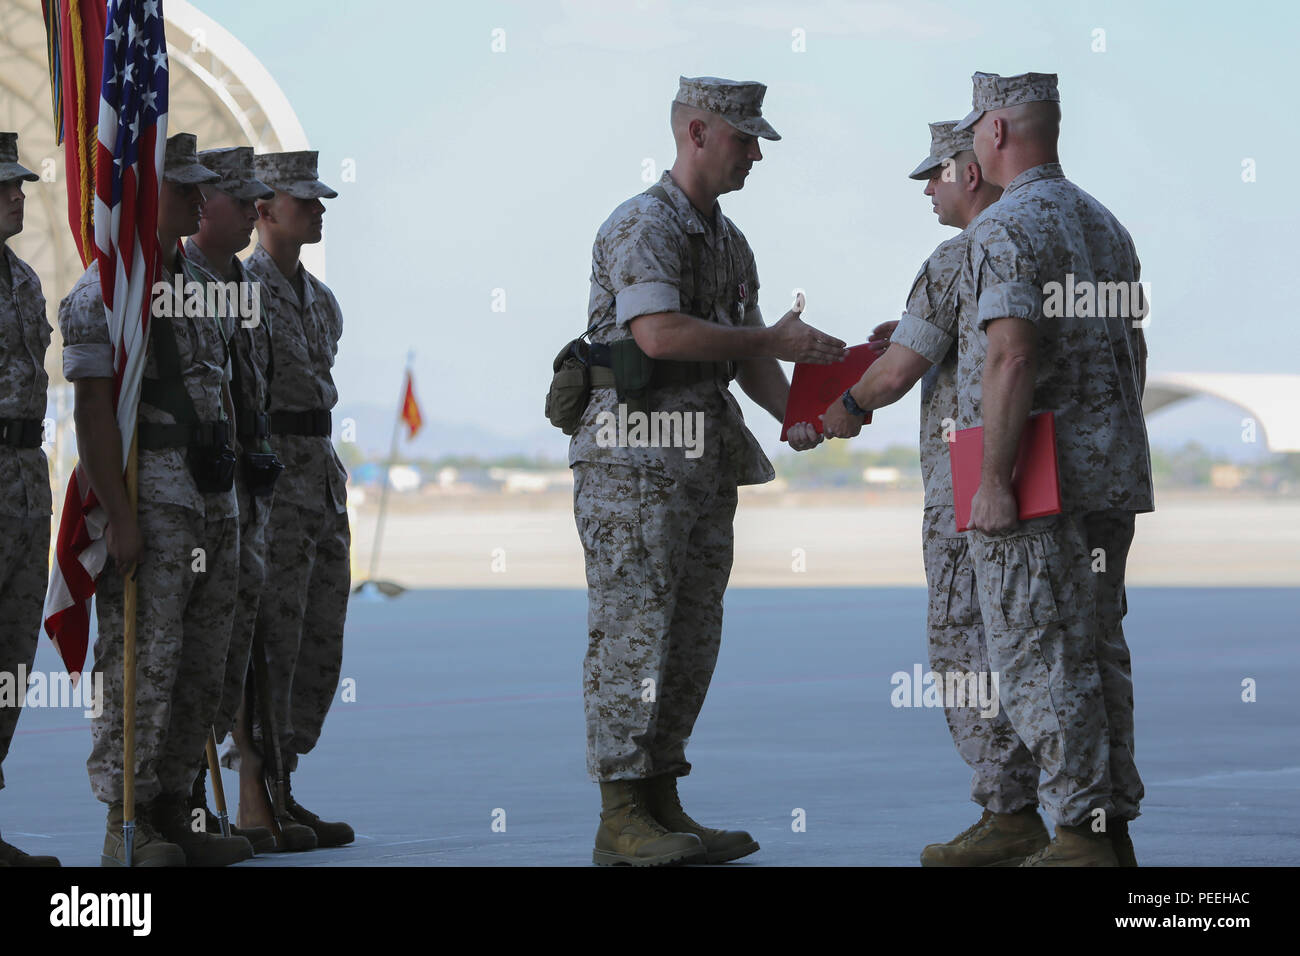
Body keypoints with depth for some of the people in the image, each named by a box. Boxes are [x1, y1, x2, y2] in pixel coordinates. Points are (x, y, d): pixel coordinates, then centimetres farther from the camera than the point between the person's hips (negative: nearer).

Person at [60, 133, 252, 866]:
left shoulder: (193, 280, 17)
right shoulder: (105, 288, -9)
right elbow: (92, 407, -15)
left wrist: (228, 503, 18)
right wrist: (120, 518, -21)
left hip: (212, 499, 9)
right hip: (151, 497, -9)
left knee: (202, 669, 9)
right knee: (142, 666, -10)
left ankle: (173, 819, 15)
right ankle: (126, 831, -7)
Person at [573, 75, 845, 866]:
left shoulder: (728, 240, 18)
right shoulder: (642, 225, -11)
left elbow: (747, 357, 17)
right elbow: (660, 333, -24)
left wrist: (796, 414, -3)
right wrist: (775, 340, -18)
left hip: (704, 461, 9)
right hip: (635, 459, -9)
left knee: (690, 642, 9)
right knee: (632, 633, -9)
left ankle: (663, 807, 13)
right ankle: (621, 822, -9)